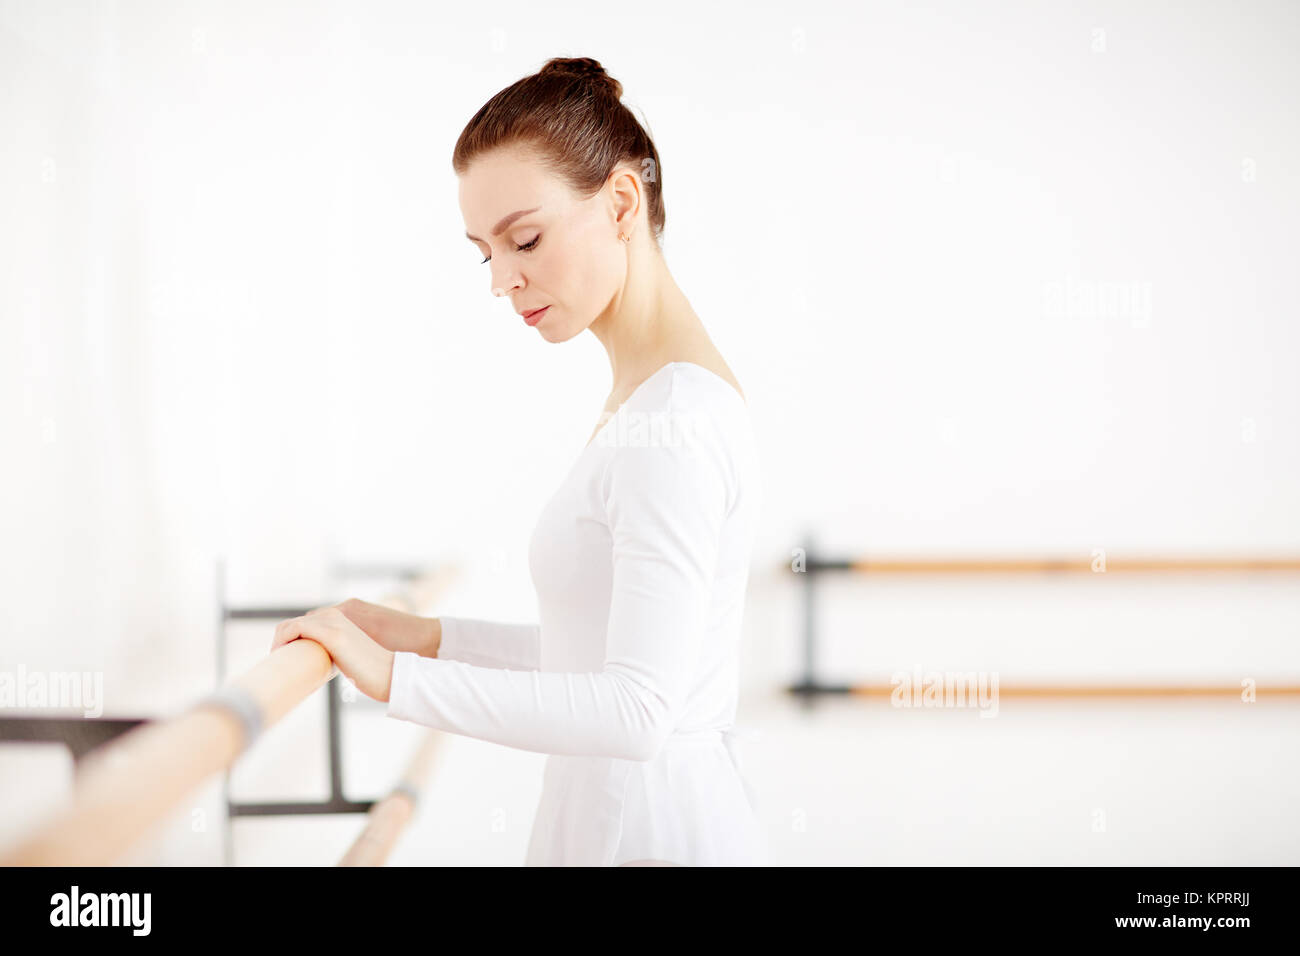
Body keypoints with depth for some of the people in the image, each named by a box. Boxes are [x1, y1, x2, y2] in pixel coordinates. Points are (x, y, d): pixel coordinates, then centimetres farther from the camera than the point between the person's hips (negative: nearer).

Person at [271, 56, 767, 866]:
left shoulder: (670, 427, -20)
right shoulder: (659, 397, 10)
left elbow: (636, 712, -25)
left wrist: (397, 678, -22)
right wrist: (435, 638, 7)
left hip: (654, 829, -9)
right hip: (618, 810, 9)